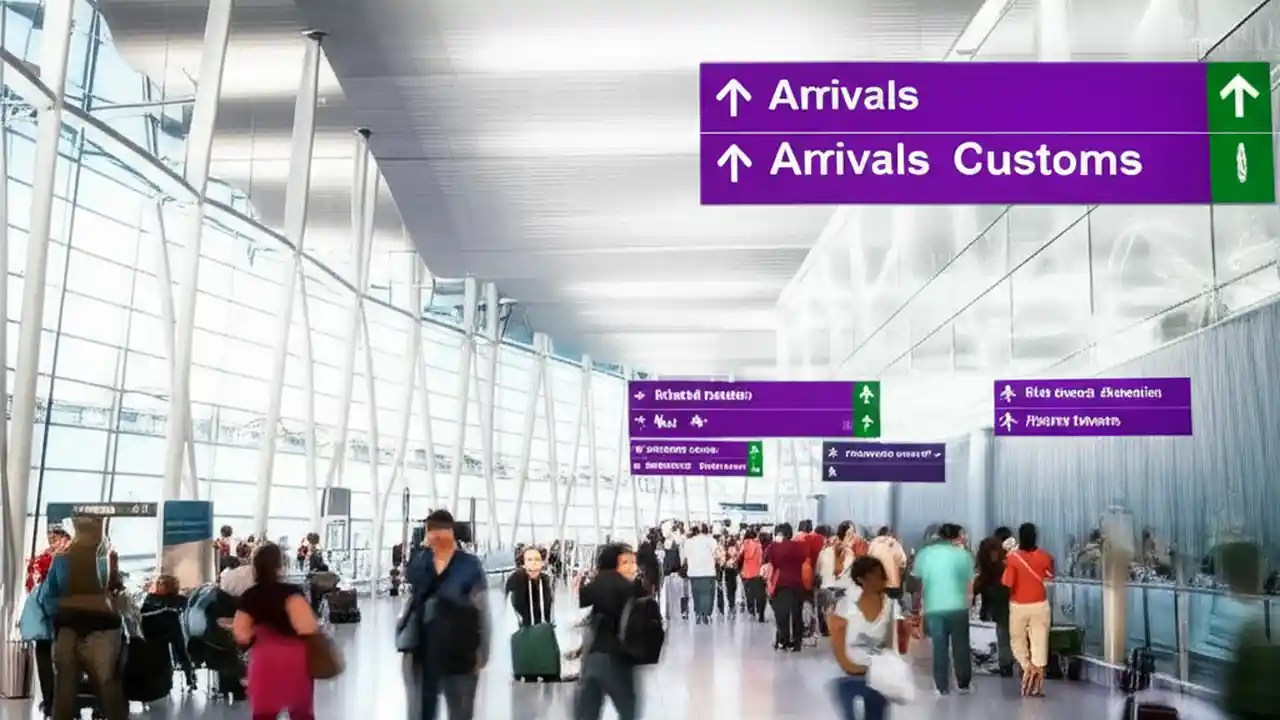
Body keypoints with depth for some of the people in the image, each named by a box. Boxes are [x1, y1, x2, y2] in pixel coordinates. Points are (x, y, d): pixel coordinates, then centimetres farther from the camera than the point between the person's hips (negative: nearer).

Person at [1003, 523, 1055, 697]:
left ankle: (1027, 667, -4)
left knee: (1017, 640, 16)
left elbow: (1007, 584, -18)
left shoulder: (1013, 558, -16)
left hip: (1018, 606, -2)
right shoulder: (1043, 556, -6)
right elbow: (1050, 575, 12)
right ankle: (1037, 677, 6)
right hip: (1039, 605, 2)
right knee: (1039, 641, 6)